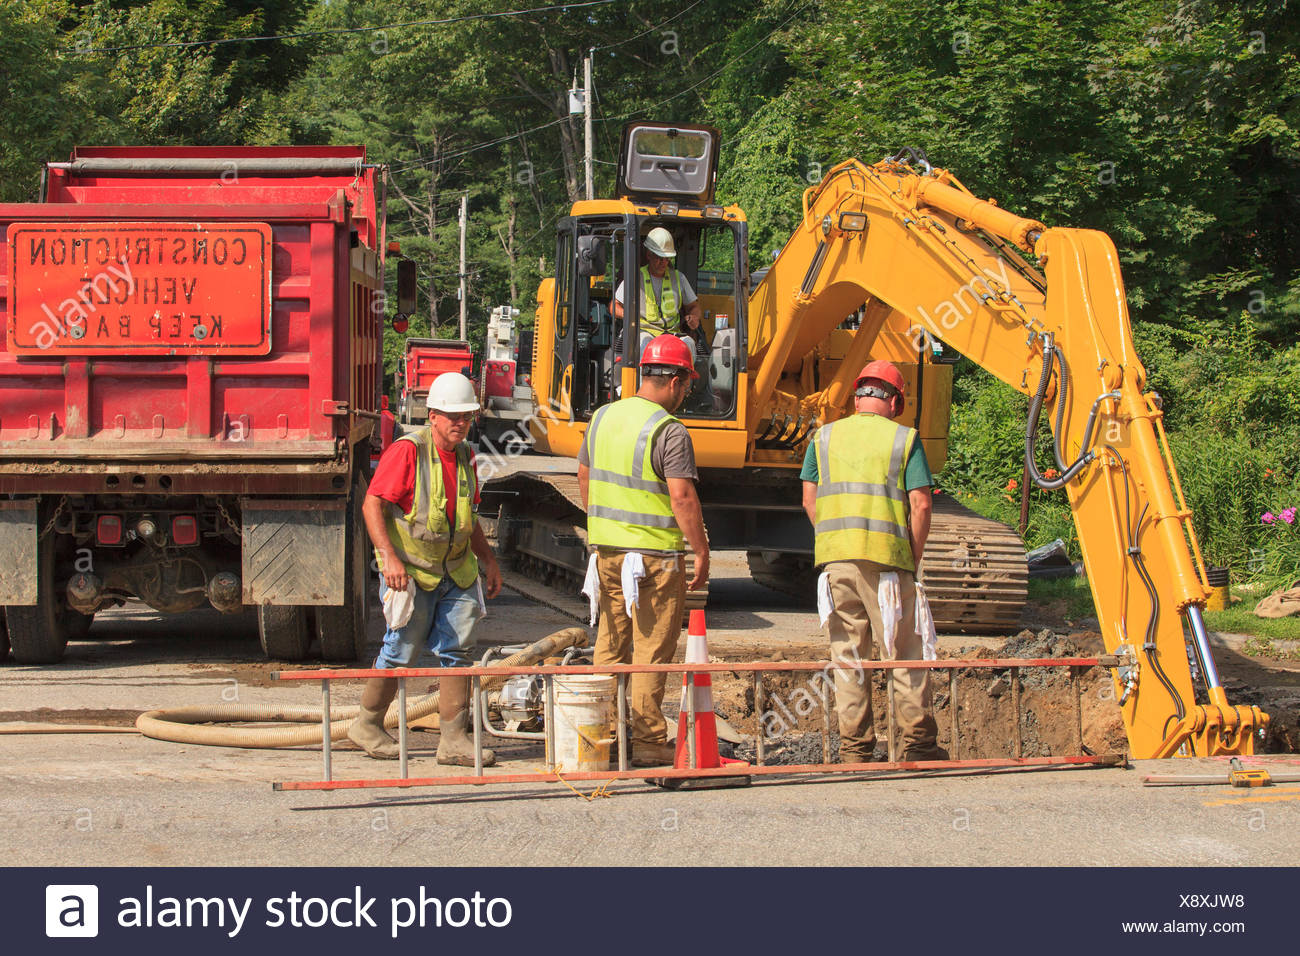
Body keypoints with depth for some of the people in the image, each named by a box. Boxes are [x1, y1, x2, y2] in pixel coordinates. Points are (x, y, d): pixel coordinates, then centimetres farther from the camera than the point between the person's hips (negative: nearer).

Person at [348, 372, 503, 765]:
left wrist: (488, 559, 18)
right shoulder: (408, 451, -14)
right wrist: (389, 557, -25)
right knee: (401, 652, 0)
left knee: (457, 650, 0)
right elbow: (372, 504, -17)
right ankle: (367, 725, 20)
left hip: (456, 570, 6)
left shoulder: (464, 456, 10)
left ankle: (453, 739, 2)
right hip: (410, 570, -6)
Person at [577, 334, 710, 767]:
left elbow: (584, 476, 18)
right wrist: (702, 553, -12)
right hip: (654, 553, -7)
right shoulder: (669, 431, -15)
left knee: (610, 646, 15)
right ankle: (648, 742, 1)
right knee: (651, 651, -1)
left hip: (606, 550, 7)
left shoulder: (603, 417, 8)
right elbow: (682, 496, -19)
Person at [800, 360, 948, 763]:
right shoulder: (904, 439, 1)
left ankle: (854, 746, 8)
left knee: (847, 655, 8)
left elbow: (810, 500, 10)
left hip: (836, 560, 3)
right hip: (888, 559, -3)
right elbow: (920, 505, -4)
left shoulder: (824, 437, 11)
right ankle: (918, 744, 6)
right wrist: (914, 559, 4)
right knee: (904, 655, 4)